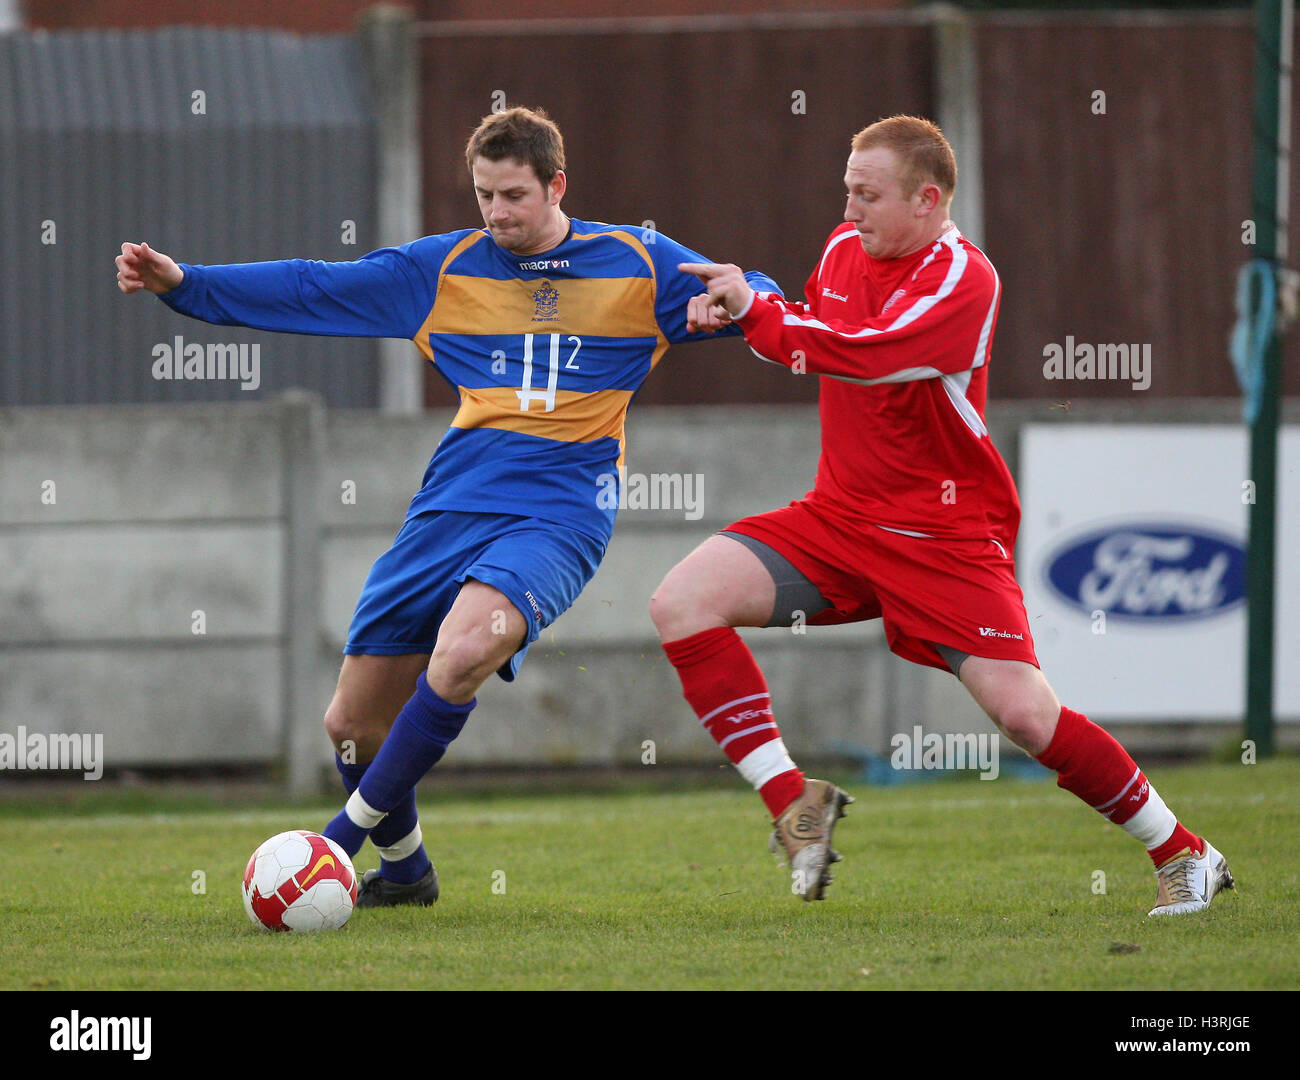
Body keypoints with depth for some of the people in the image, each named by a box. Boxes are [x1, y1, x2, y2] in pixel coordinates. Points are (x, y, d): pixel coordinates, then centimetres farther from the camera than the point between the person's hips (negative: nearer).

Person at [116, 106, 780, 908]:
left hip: (559, 510, -4)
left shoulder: (638, 264, 6)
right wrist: (184, 285, 2)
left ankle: (352, 831, -18)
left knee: (463, 653, -33)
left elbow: (759, 299, 7)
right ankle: (404, 869, 29)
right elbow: (309, 291, 11)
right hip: (452, 507, 4)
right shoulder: (445, 268, 11)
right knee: (353, 722, 2)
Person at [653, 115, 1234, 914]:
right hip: (840, 514, 6)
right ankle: (797, 805, -9)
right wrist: (744, 313, 3)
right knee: (681, 602, -13)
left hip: (944, 535, -6)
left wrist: (754, 310, -22)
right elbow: (816, 338, 24)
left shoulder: (962, 279, -17)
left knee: (1025, 712, -15)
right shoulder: (844, 248, 6)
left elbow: (861, 354, -30)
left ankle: (1183, 854, 6)